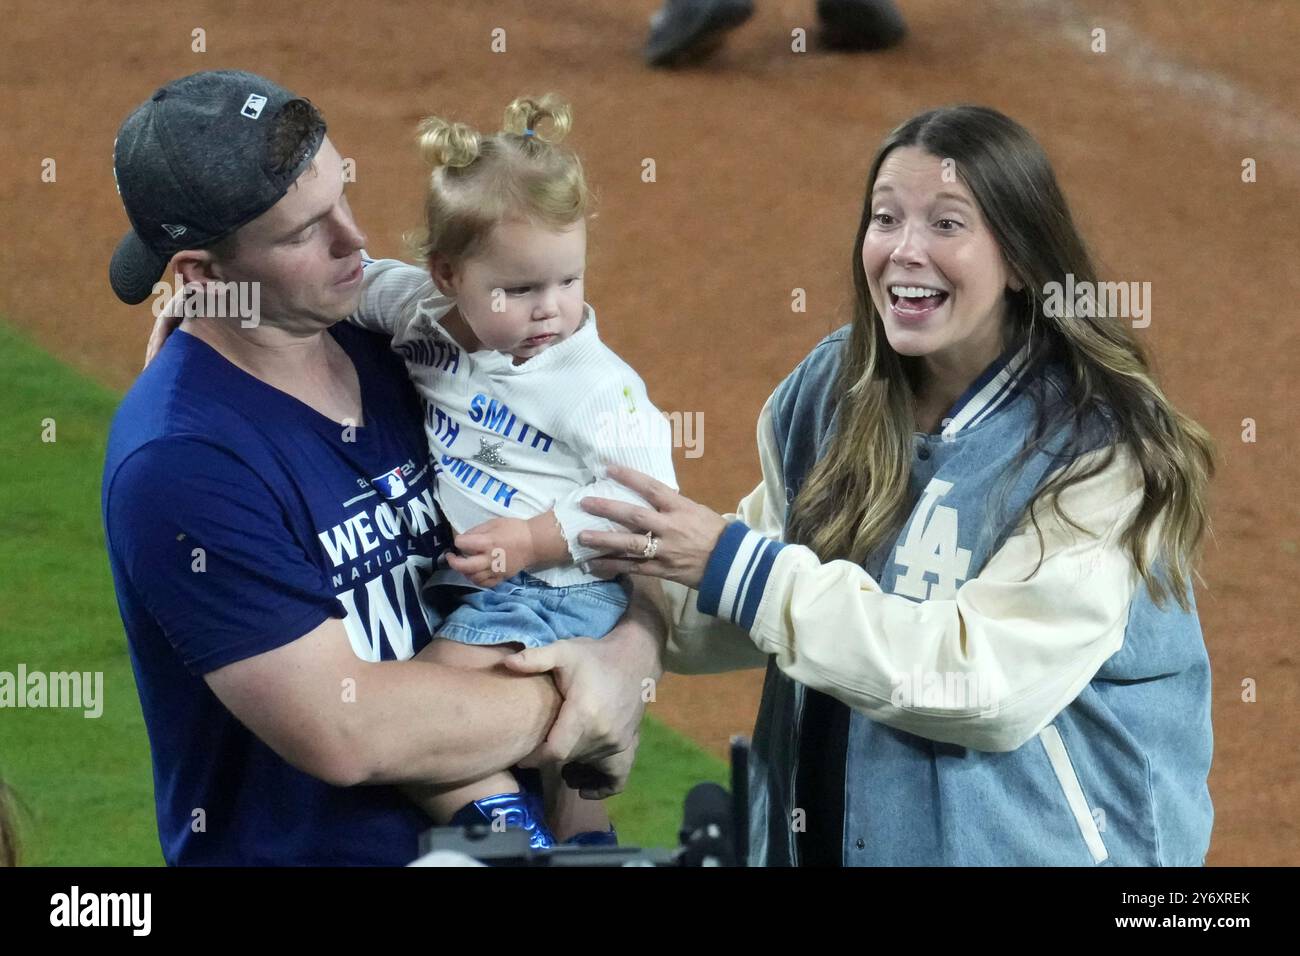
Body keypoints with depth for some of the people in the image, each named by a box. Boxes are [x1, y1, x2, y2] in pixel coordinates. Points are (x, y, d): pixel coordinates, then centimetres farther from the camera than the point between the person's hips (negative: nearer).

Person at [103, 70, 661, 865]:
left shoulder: (397, 349, 5)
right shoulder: (180, 461, -15)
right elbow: (343, 732, -19)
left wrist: (632, 652, -8)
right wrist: (571, 707, -8)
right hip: (301, 846, -6)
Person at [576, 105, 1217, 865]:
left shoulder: (1100, 447, -13)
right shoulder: (830, 389, 1)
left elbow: (990, 681, -22)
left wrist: (737, 566, -20)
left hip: (1031, 845, -4)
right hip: (827, 833, 4)